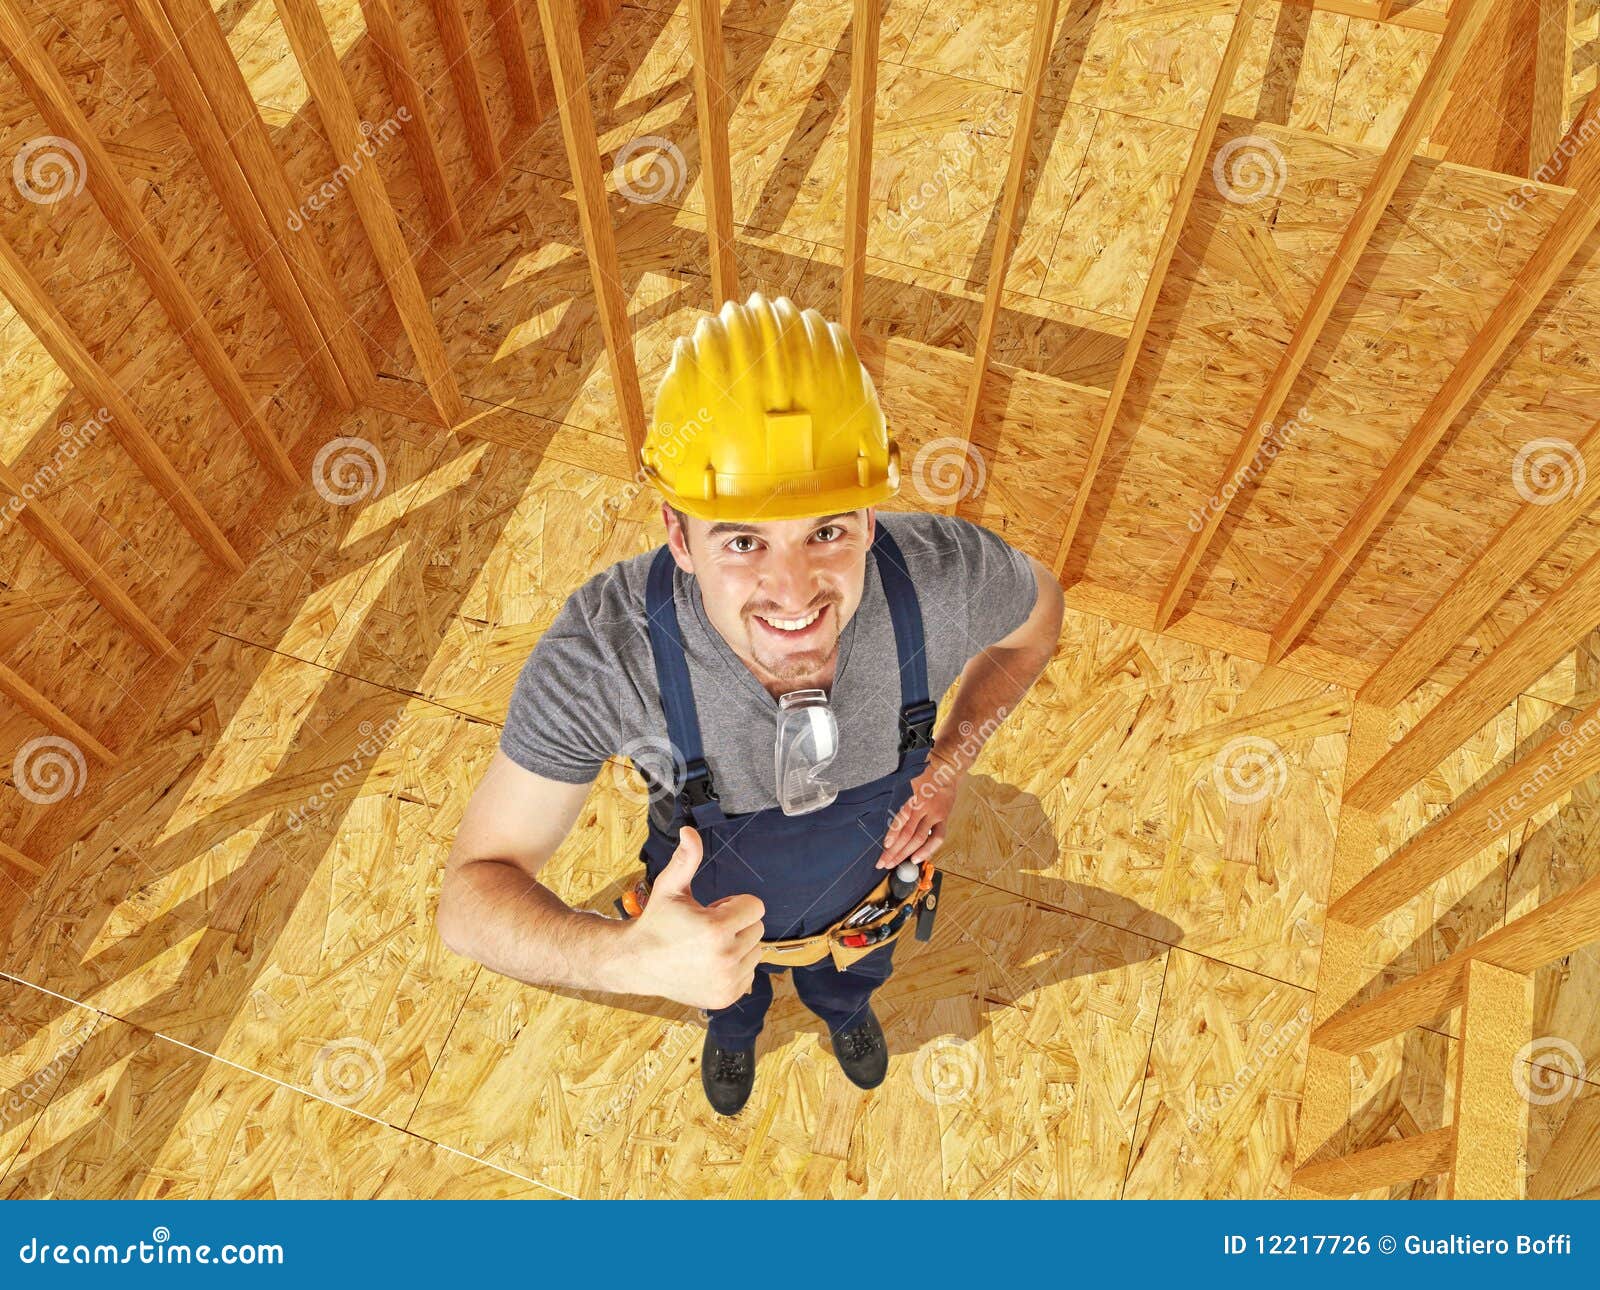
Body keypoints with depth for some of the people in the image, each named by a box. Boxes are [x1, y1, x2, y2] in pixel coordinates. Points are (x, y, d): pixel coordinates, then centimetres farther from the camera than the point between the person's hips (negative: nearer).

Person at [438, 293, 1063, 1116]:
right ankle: (734, 1032, 76)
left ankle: (845, 1012, 77)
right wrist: (632, 958, -55)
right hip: (708, 912, -1)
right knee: (734, 998, 37)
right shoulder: (599, 653, -45)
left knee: (849, 978, 38)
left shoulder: (944, 573, -40)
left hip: (864, 891, 2)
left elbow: (1038, 606, -13)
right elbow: (473, 895, -35)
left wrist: (951, 762, -22)